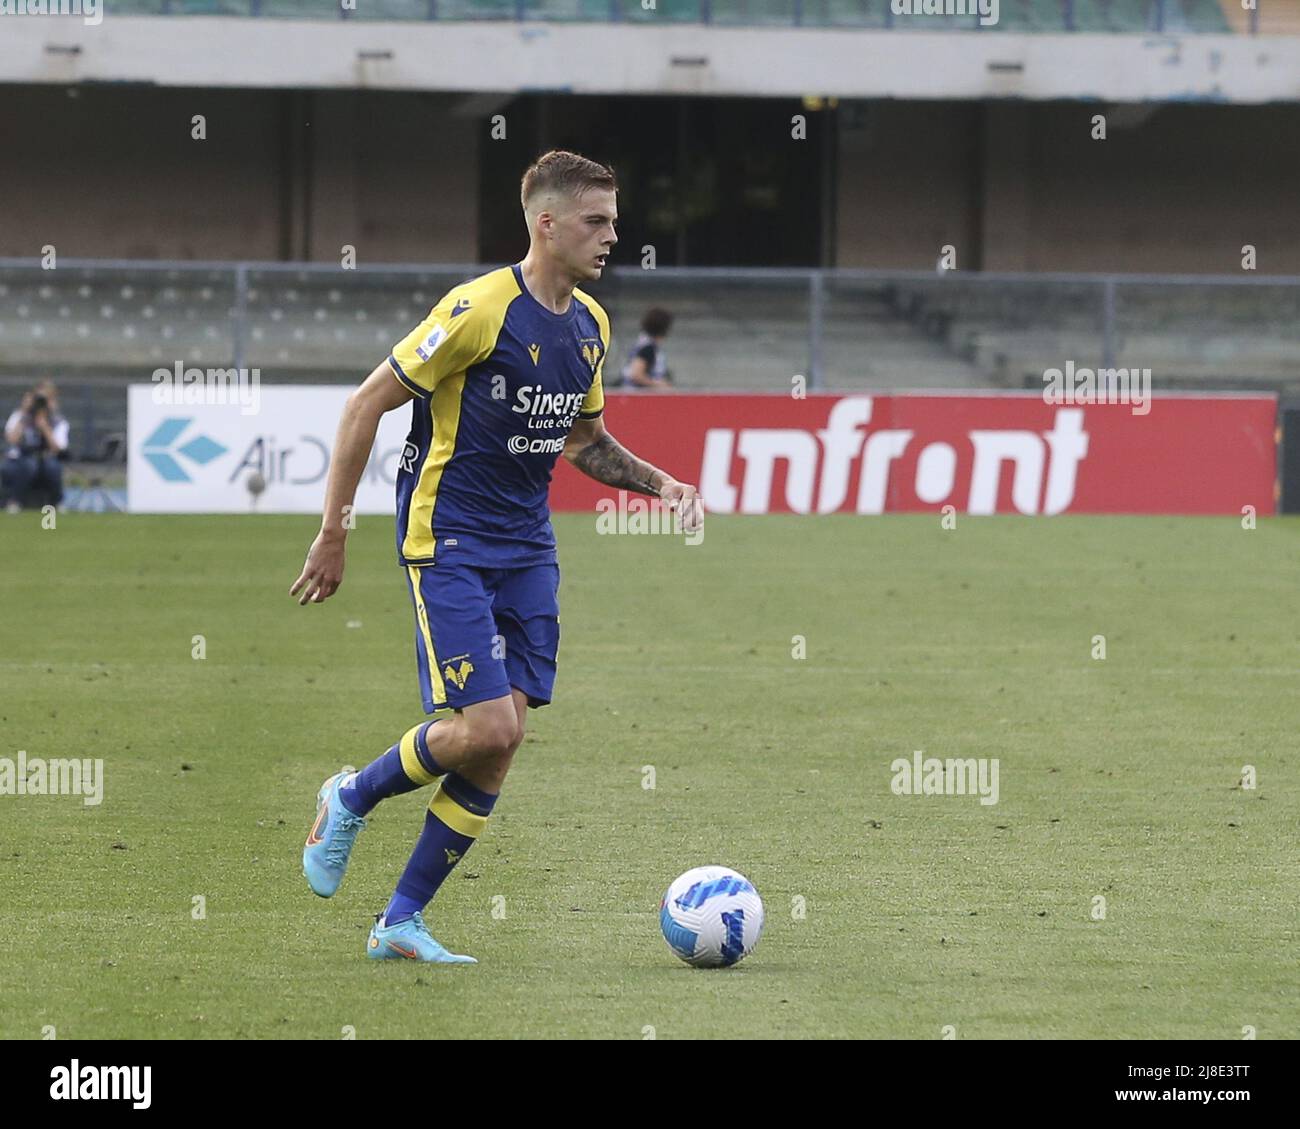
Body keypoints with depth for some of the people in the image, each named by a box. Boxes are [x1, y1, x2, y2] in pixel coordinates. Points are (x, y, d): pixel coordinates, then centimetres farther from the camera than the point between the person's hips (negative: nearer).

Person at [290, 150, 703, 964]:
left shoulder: (590, 324, 8)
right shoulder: (483, 309, -16)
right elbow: (368, 404, -12)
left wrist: (659, 482, 5)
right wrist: (334, 534, -11)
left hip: (528, 548, 7)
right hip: (448, 544, -7)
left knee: (504, 738, 1)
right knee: (487, 726, -17)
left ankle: (402, 920, 9)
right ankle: (352, 799, 11)